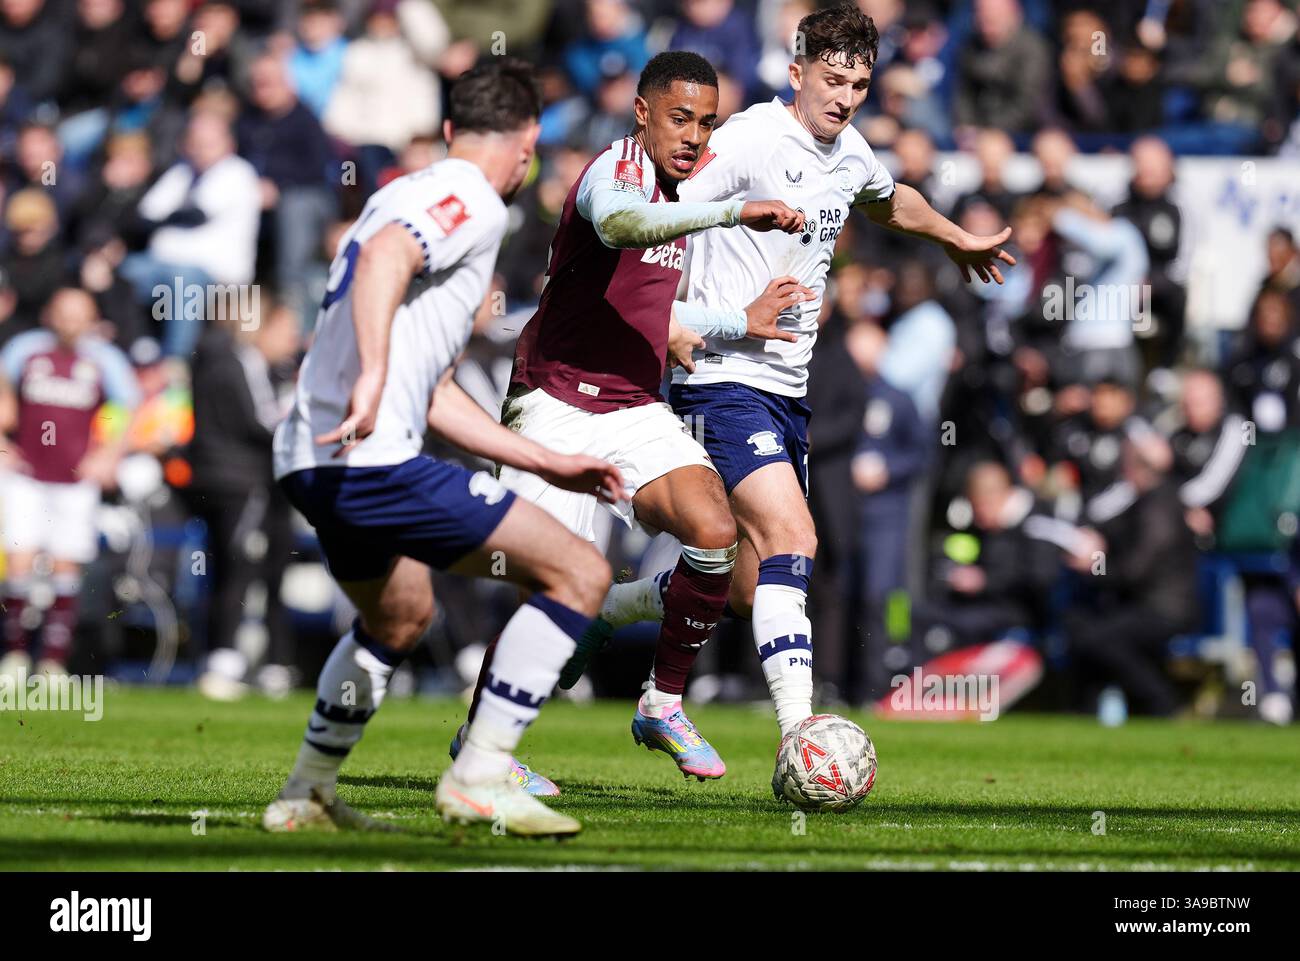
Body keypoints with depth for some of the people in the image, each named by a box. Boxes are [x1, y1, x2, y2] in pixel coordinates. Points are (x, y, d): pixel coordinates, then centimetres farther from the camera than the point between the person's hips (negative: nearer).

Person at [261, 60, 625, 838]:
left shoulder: (410, 193, 26)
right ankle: (480, 776, -7)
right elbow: (383, 256, -27)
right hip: (372, 459, -10)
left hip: (312, 461, 10)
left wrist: (548, 464, 30)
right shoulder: (471, 201, -3)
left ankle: (308, 795, 39)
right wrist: (372, 375, -38)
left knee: (401, 617, 35)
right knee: (579, 574, -6)